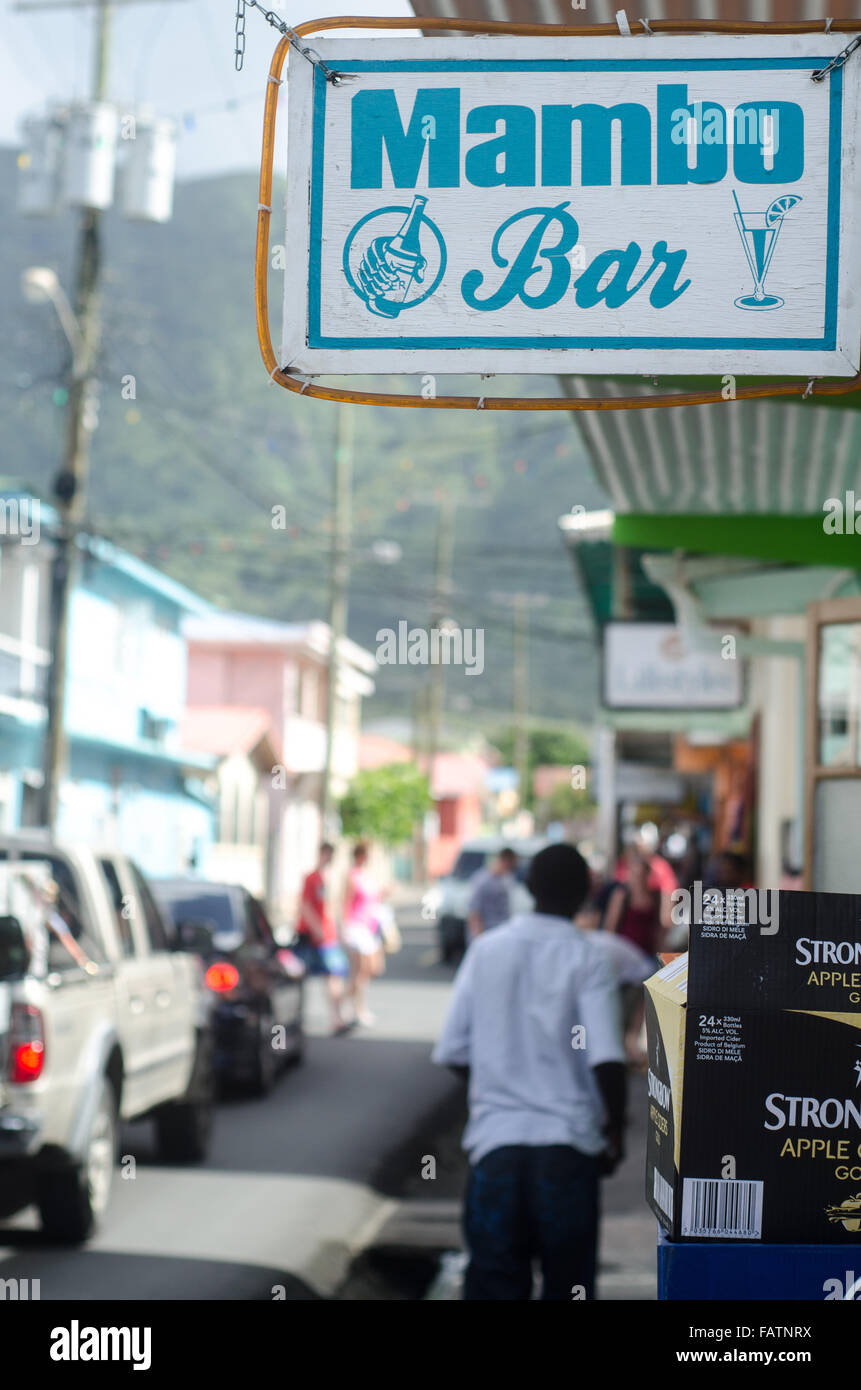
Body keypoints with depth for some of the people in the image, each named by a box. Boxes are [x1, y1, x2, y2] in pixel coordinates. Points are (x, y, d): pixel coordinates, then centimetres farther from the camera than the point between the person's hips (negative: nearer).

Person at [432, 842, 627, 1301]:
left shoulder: (485, 950, 5)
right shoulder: (588, 958, -4)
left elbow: (452, 1053, 6)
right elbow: (606, 1059, -14)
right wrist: (615, 1130, 0)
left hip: (496, 1141, 2)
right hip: (569, 1143, -2)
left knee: (494, 1283, 5)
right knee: (567, 1283, 9)